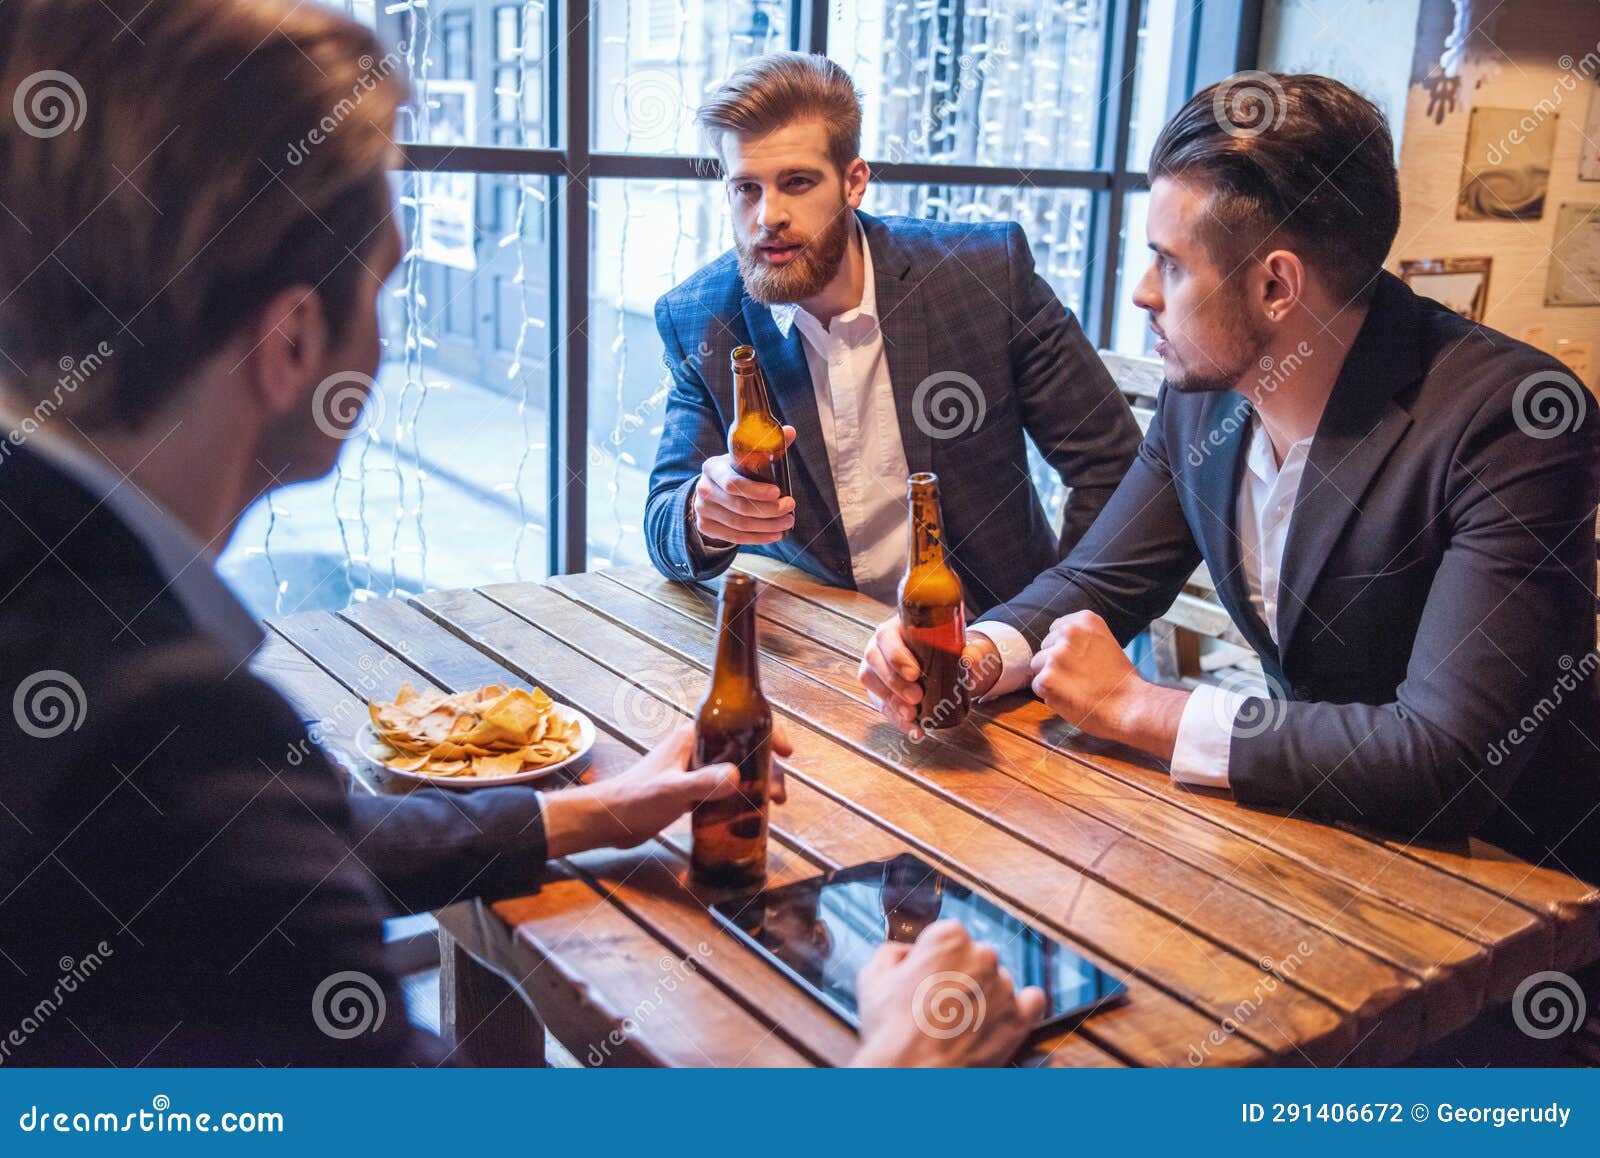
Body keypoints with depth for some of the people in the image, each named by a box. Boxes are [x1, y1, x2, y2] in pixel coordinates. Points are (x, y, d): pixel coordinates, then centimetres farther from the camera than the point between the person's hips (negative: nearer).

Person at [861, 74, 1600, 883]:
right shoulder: (1202, 390, -6)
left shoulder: (1505, 420, -26)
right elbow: (1100, 580, 5)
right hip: (1311, 823, 6)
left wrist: (1135, 708, -26)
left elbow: (1447, 758, -32)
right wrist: (975, 655, -18)